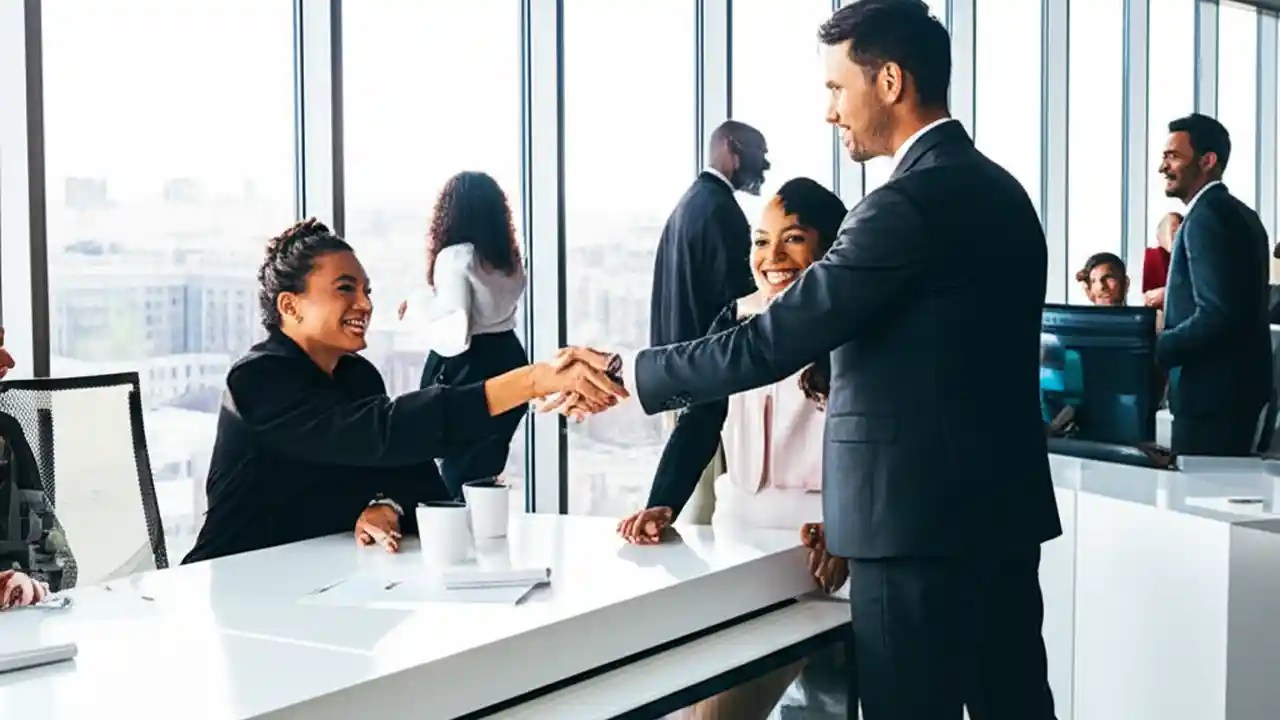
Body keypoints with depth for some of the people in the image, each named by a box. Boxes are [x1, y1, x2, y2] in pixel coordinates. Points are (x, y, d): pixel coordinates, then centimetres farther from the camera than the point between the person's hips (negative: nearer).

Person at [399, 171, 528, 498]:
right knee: (487, 470, 14)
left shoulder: (454, 257, -15)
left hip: (469, 370, -7)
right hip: (508, 361, 7)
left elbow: (457, 334, -21)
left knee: (459, 471, 3)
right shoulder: (510, 258, 9)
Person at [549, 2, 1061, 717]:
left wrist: (626, 373, -8)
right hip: (1003, 506, 9)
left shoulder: (911, 203, -17)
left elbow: (773, 343, -19)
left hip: (922, 521, -9)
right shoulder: (1000, 190, 12)